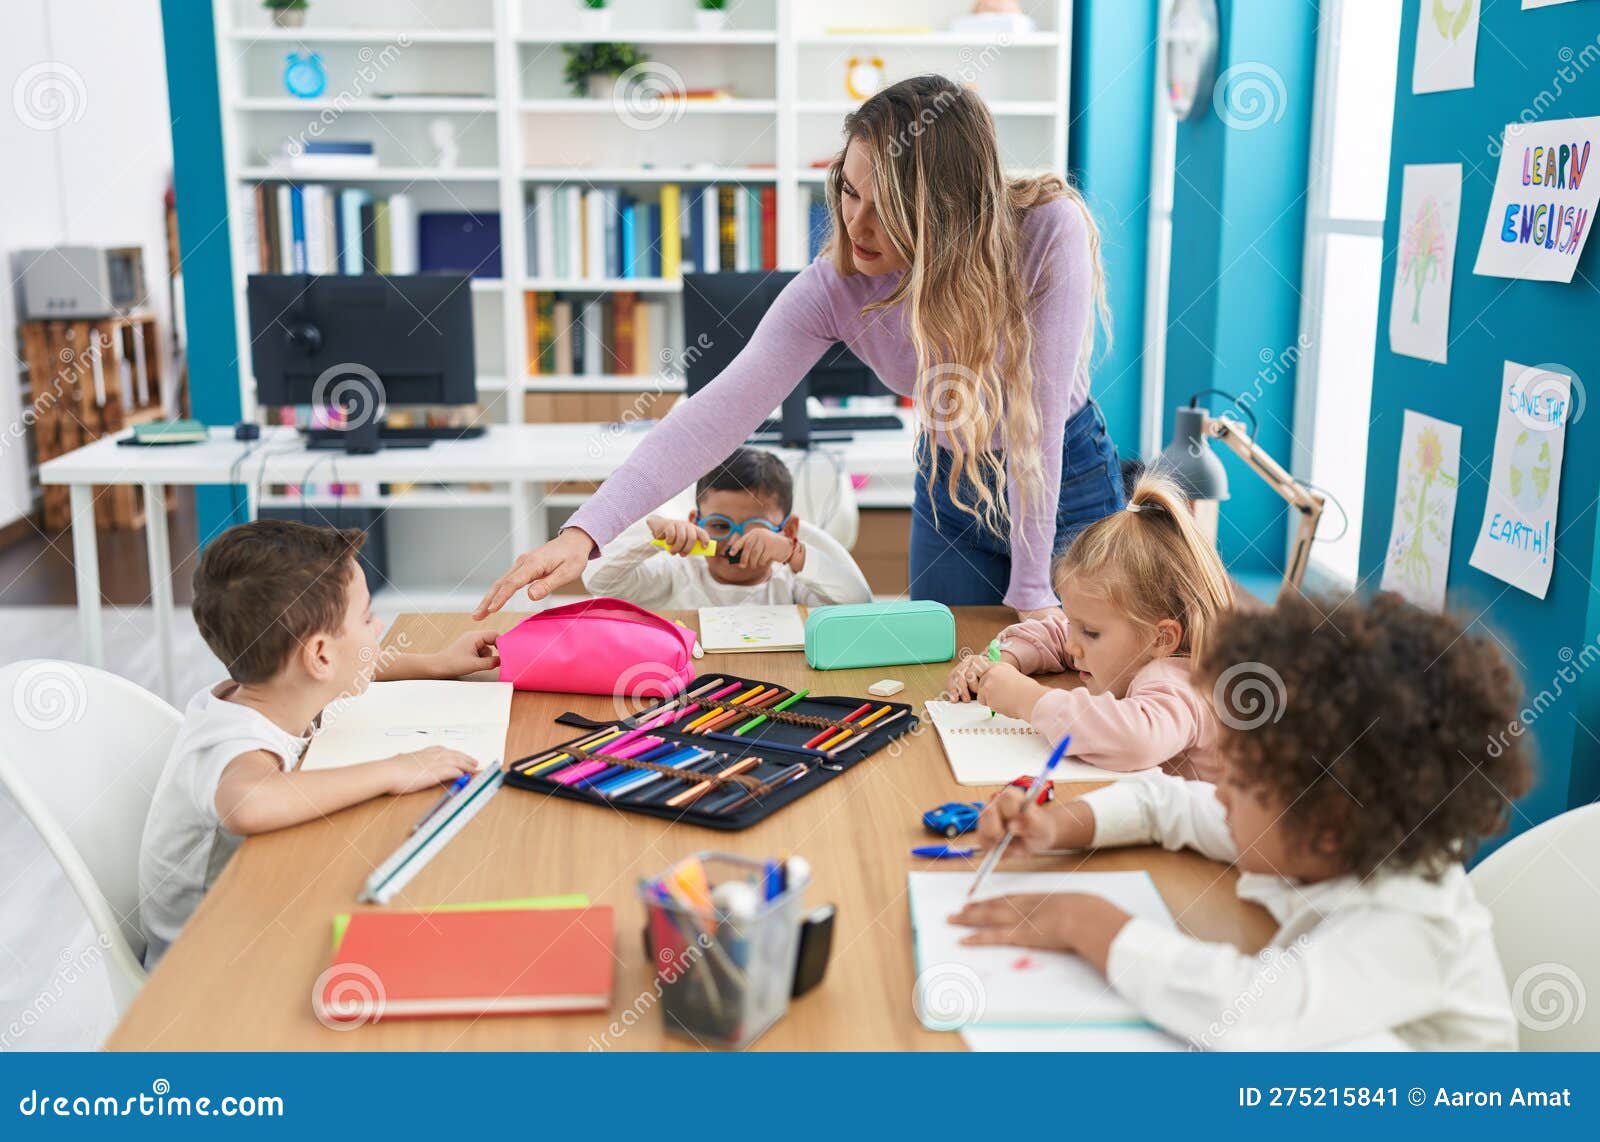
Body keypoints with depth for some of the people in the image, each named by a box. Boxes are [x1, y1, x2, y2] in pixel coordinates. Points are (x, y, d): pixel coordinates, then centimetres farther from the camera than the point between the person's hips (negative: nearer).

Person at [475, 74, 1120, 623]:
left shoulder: (1051, 231, -29)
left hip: (1065, 480, -2)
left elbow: (1036, 413, -29)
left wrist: (1031, 592, -26)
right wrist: (586, 532, -39)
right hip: (952, 483, 2)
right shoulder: (837, 286, -23)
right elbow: (722, 409, -29)